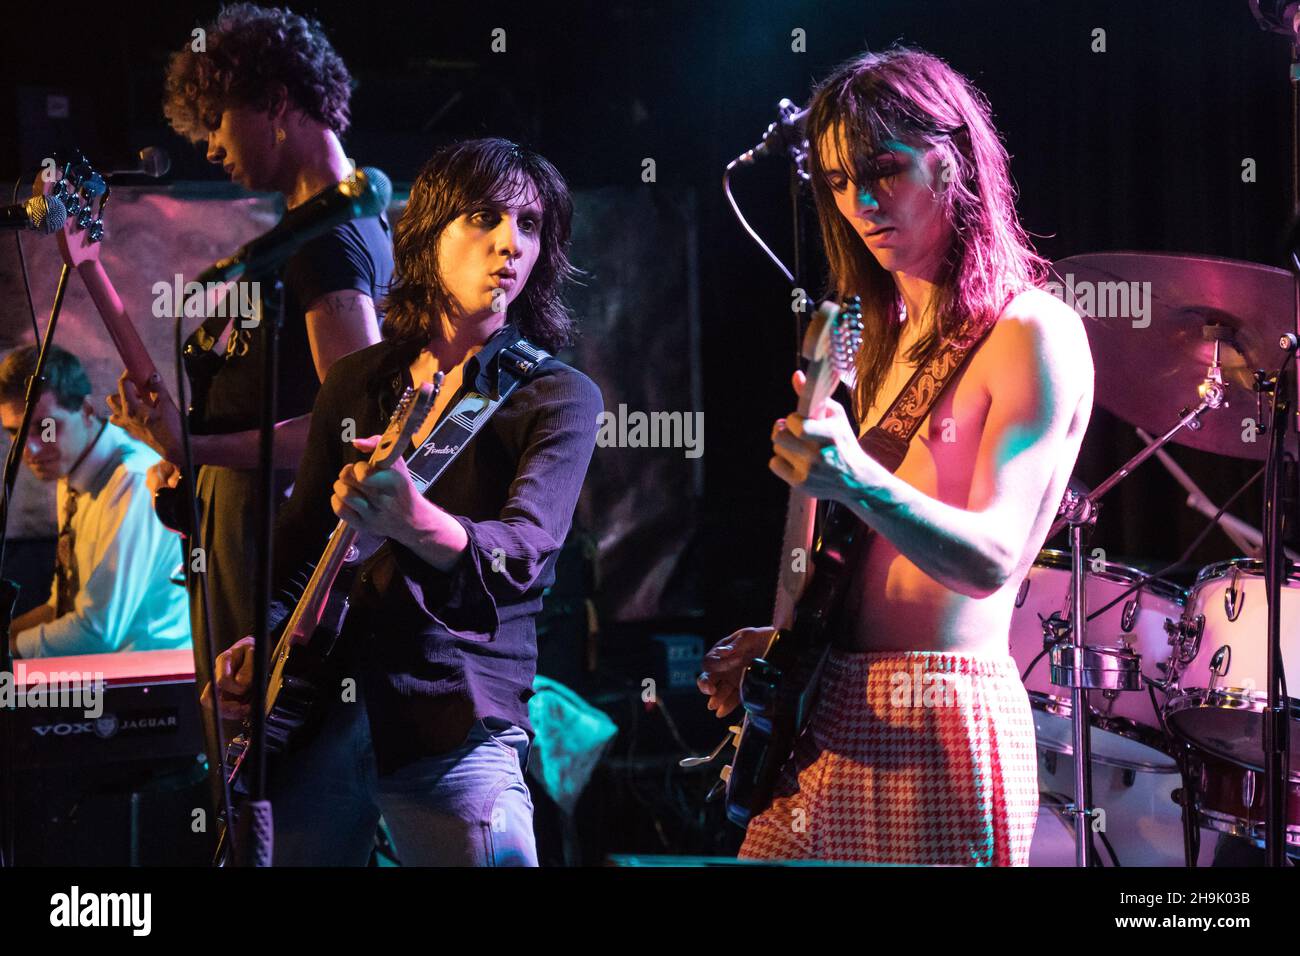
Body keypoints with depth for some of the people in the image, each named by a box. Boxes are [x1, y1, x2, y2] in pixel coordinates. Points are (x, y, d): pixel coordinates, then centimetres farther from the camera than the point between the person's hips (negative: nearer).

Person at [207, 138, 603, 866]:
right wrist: (258, 641, 1)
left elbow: (523, 554, -18)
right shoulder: (356, 382, 13)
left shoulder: (558, 397, -2)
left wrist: (416, 526, -39)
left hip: (454, 727, -4)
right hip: (319, 716, 4)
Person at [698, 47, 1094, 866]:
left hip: (939, 724, -7)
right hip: (828, 718, 7)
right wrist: (779, 642, 8)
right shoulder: (884, 336, 16)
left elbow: (992, 561, -19)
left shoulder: (1033, 334, -8)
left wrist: (860, 486, -34)